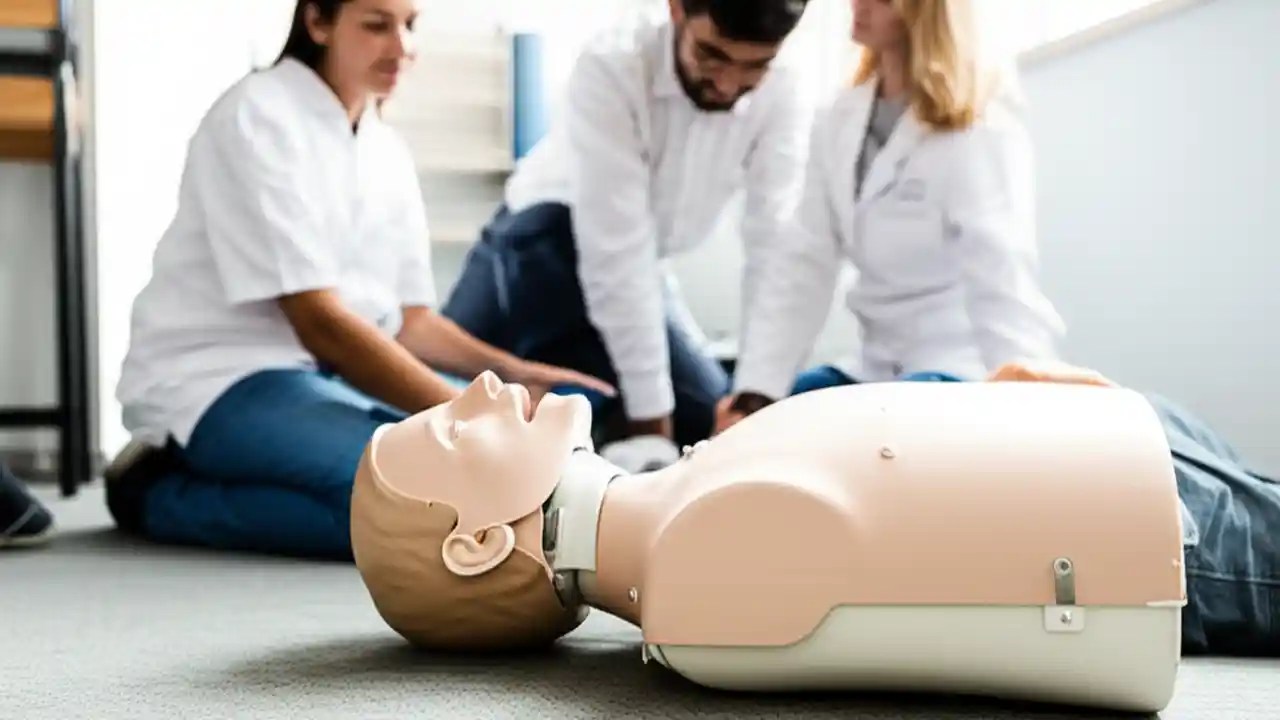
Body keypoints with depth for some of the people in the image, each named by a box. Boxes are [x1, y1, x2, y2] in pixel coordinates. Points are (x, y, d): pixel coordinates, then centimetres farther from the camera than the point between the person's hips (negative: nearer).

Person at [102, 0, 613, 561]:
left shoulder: (389, 152, 11)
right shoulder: (257, 118, -14)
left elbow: (410, 321, 10)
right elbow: (319, 324, -21)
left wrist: (511, 372, -9)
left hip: (337, 376, 9)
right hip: (220, 383, -9)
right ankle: (163, 493, -9)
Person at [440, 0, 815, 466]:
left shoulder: (784, 99, -20)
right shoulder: (612, 67, -31)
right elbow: (615, 252, -33)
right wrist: (648, 412, -33)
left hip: (641, 269, 4)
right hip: (546, 241, -3)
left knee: (713, 426, -5)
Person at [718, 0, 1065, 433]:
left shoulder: (981, 129, -15)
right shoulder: (838, 121, 4)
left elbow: (1003, 280, -26)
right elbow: (802, 266, -1)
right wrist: (755, 387, -10)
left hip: (968, 367, -6)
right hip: (878, 366, 7)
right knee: (744, 429, -5)